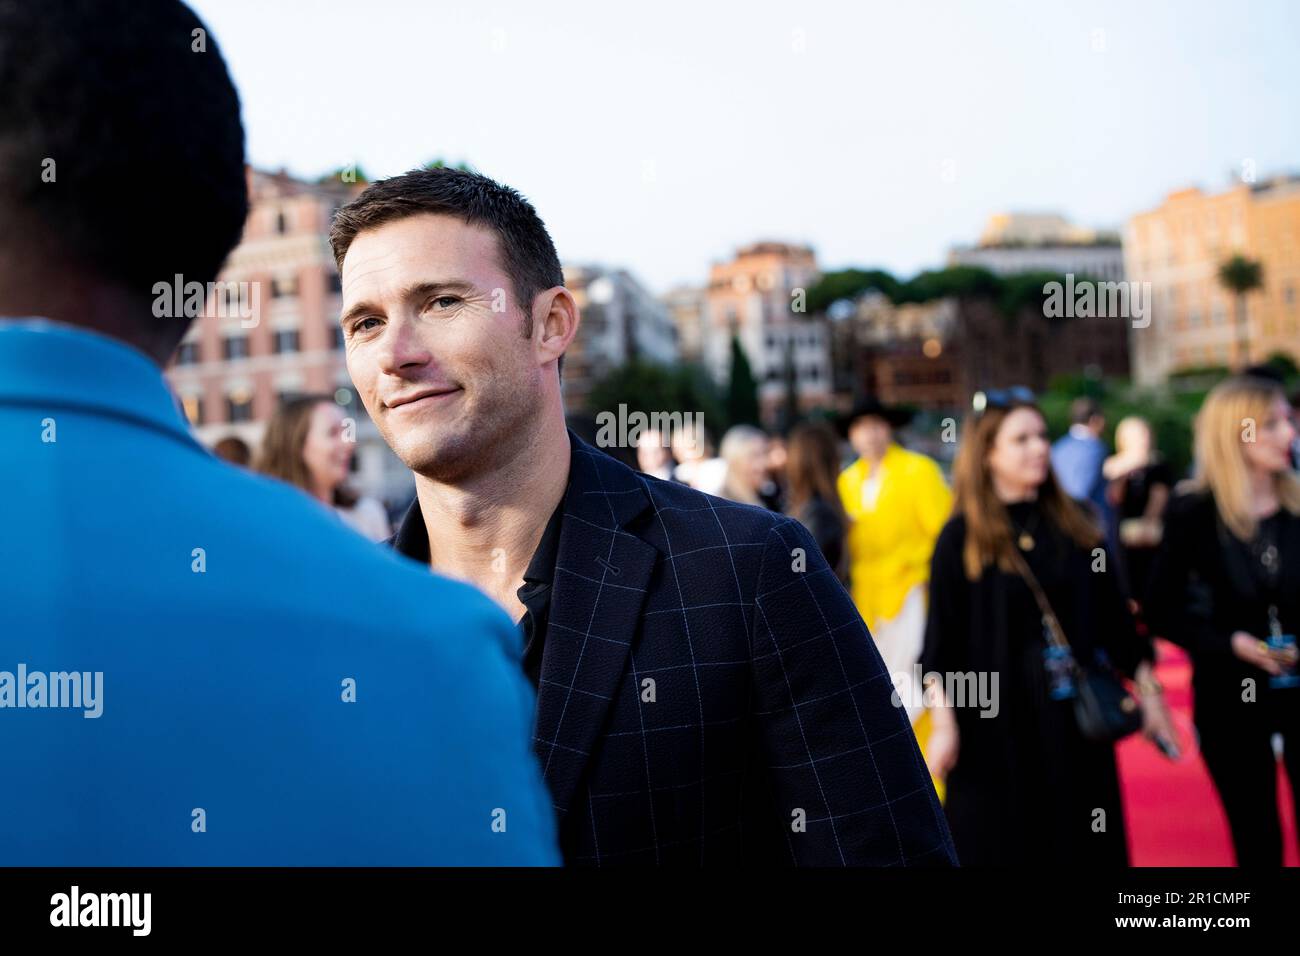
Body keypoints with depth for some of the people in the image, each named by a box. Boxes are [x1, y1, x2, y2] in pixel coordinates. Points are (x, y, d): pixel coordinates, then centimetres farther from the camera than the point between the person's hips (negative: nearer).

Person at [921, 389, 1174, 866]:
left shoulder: (1073, 526, 5)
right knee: (1001, 844, 5)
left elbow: (1112, 614, 10)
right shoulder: (962, 538, -6)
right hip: (996, 718, -3)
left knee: (1081, 841, 9)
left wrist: (1147, 691, 7)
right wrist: (944, 724, -12)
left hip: (1075, 714, 4)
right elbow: (941, 638, -7)